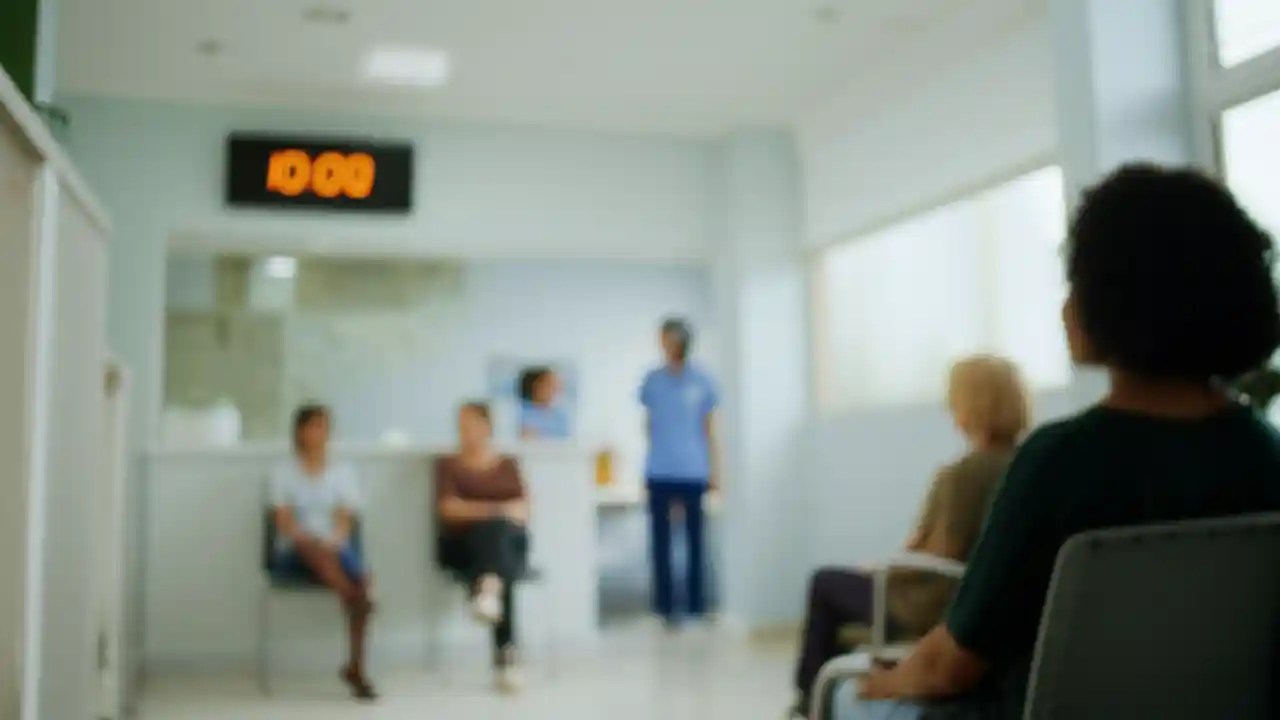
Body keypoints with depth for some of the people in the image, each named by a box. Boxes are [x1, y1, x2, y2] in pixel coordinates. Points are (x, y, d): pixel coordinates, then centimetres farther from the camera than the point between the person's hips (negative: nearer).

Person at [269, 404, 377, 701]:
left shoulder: (343, 471, 13)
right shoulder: (284, 472, 9)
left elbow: (345, 521, 2)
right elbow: (285, 523, -2)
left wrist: (332, 542, -19)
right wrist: (309, 539, -21)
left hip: (336, 548, 1)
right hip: (296, 552, -1)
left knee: (359, 577, -31)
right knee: (313, 547, -39)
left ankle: (356, 666, -30)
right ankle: (358, 600, -50)